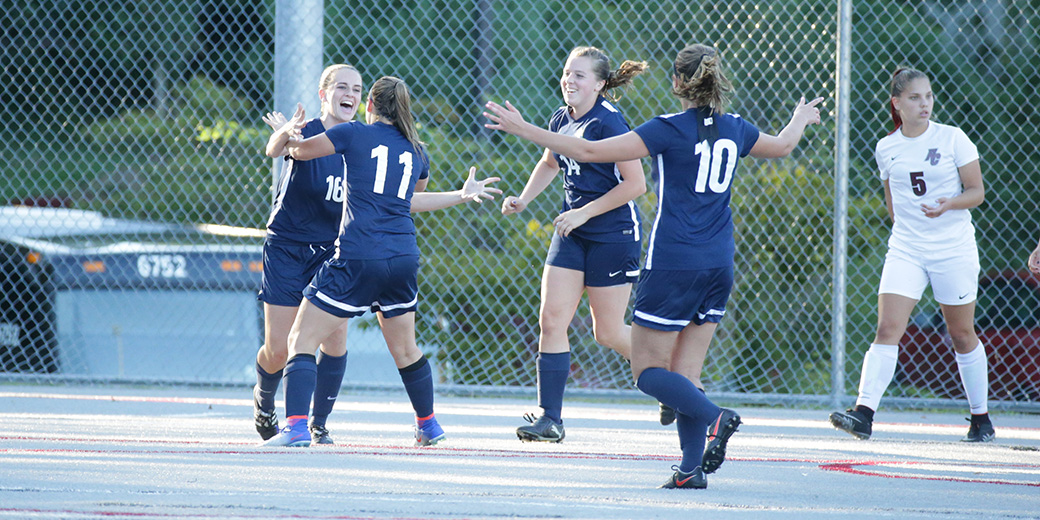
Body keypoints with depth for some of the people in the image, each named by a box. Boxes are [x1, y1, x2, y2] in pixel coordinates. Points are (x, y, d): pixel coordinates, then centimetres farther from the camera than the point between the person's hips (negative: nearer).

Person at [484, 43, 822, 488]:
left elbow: (591, 152, -14)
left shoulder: (671, 130, -12)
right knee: (685, 375, 10)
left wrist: (523, 129, -8)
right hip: (718, 266, 6)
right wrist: (801, 119, 53)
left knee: (649, 371, 1)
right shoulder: (734, 130, 6)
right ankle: (691, 469, 1)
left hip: (673, 264, -6)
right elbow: (782, 146, 29)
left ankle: (715, 417, -19)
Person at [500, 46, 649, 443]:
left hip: (613, 233, -7)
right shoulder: (561, 119, 6)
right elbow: (550, 163, 27)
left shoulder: (607, 122, -18)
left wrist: (585, 212, -18)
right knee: (551, 320, -5)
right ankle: (549, 418, -4)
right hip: (572, 232, 7)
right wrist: (523, 200, 13)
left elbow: (636, 183, -19)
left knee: (608, 333, 1)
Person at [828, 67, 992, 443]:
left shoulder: (952, 138, -4)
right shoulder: (886, 149, 5)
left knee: (962, 334, 8)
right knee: (887, 328, -13)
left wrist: (948, 205, -21)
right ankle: (864, 413, -22)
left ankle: (981, 418, 22)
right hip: (905, 250, 2)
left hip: (954, 249, -2)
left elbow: (976, 191, -3)